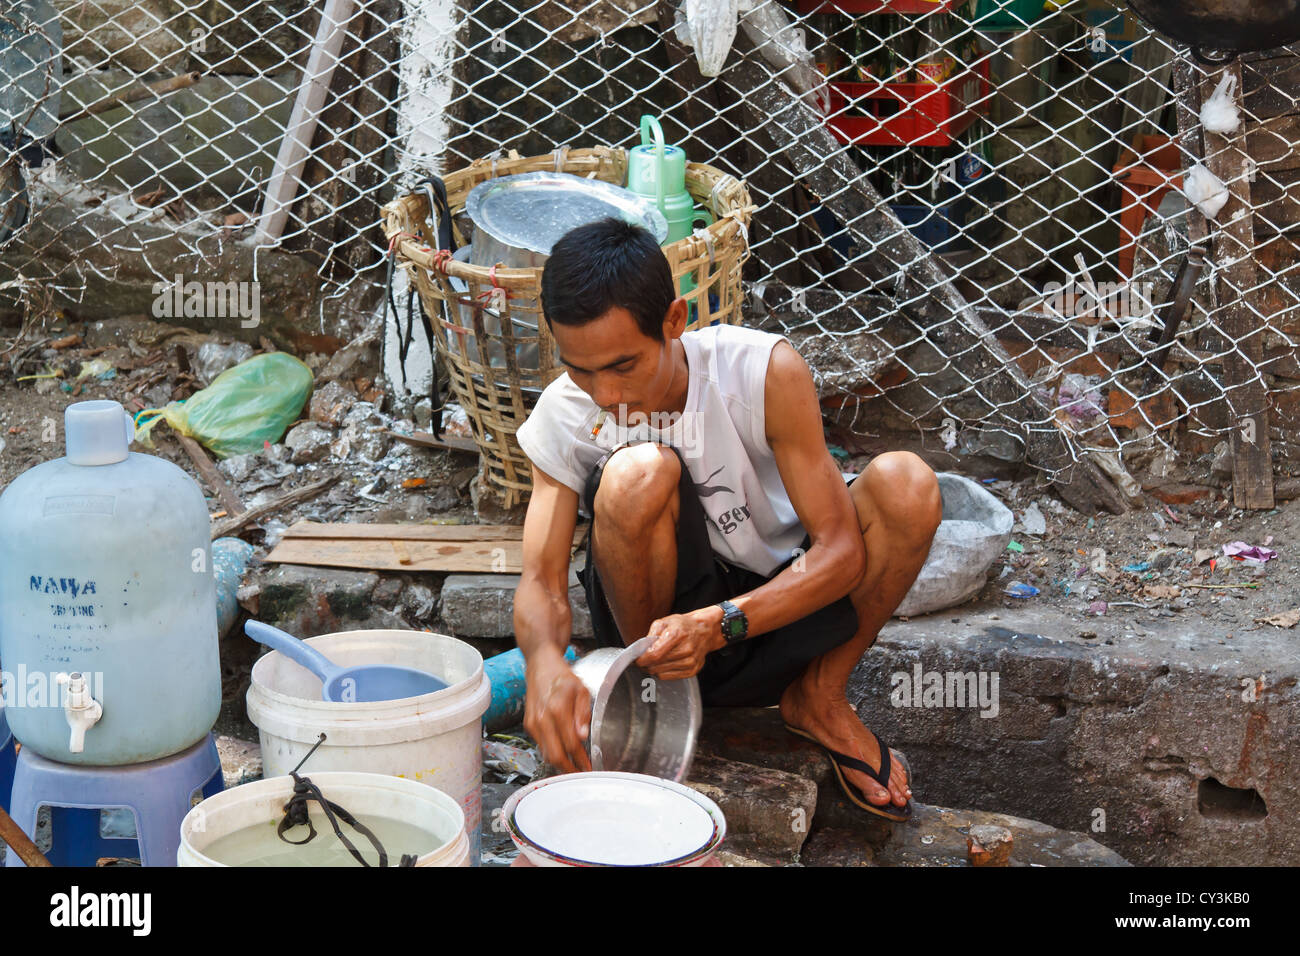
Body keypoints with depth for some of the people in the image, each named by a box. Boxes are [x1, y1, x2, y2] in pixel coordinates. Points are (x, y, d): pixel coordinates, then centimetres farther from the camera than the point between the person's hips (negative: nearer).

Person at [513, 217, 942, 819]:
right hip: (662, 613, -1)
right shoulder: (563, 416, -16)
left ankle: (819, 698, -3)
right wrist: (544, 659, -42)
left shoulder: (765, 373, -22)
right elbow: (541, 580, -17)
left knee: (905, 484, -28)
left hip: (776, 607, 1)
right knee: (638, 474, -33)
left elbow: (841, 550, -21)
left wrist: (718, 627, -37)